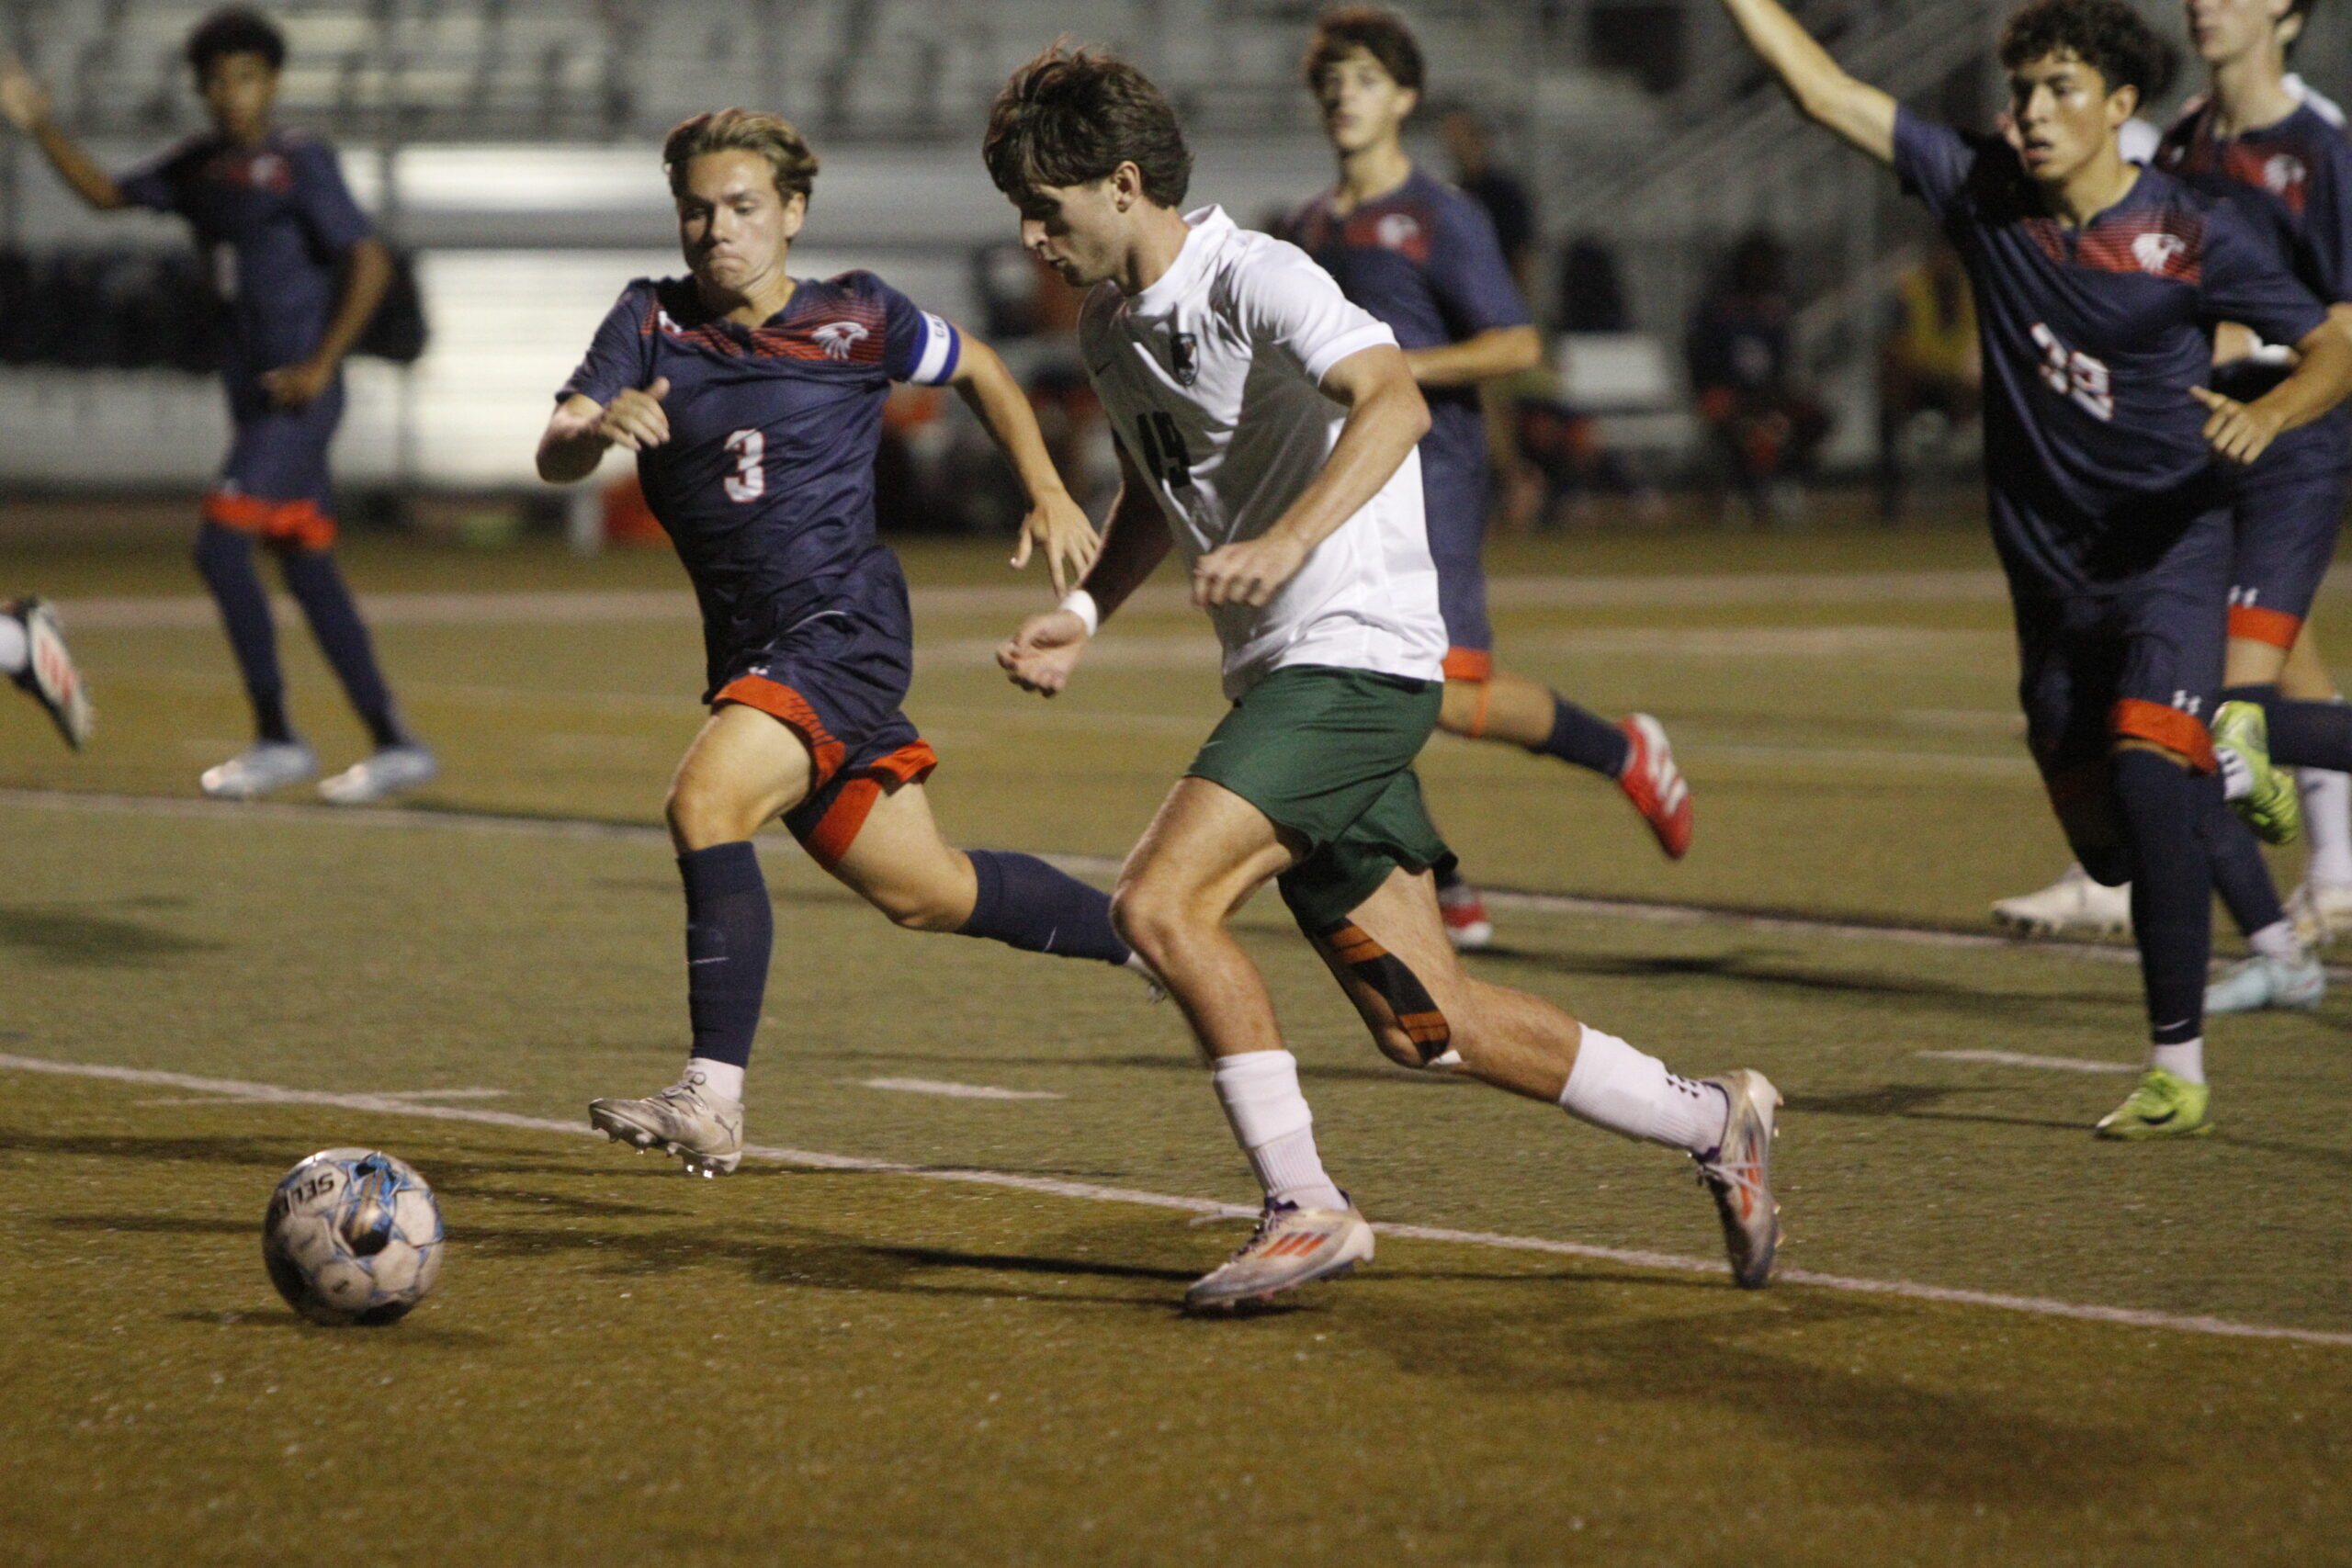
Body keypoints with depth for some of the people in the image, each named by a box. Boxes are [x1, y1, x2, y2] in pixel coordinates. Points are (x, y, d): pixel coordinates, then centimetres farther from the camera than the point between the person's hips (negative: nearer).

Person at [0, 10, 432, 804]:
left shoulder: (300, 163, -10)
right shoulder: (199, 166, 11)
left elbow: (369, 262, -14)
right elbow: (107, 193, 21)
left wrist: (321, 365, -18)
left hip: (298, 393, -8)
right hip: (255, 393, 8)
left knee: (220, 542, -15)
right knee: (306, 568, 9)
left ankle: (276, 736, -9)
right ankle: (395, 745, 13)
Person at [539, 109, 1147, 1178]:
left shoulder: (855, 320, -2)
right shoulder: (652, 322, 4)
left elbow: (977, 369, 17)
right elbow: (554, 459, -9)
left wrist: (1048, 495, 9)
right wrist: (597, 427, -32)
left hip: (844, 627, -6)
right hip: (751, 650, 6)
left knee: (707, 802, -28)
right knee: (926, 893, 16)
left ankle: (712, 1100, -29)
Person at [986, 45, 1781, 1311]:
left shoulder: (1251, 280, -14)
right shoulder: (1108, 327, 13)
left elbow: (1392, 401, -32)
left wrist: (1284, 544, -45)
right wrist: (1084, 612, 14)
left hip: (1357, 659, -9)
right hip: (1282, 681, 9)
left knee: (1160, 902, -22)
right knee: (1424, 1024, 6)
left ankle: (1304, 1208, -13)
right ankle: (1712, 1124, 21)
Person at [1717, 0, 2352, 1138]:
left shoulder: (2190, 236, -12)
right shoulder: (1983, 195, -2)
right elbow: (1824, 93, 0)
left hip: (2167, 552, -5)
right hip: (2049, 570, 5)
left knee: (2146, 770, -27)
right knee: (2108, 848, 11)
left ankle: (2179, 1070, -22)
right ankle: (2227, 762, 45)